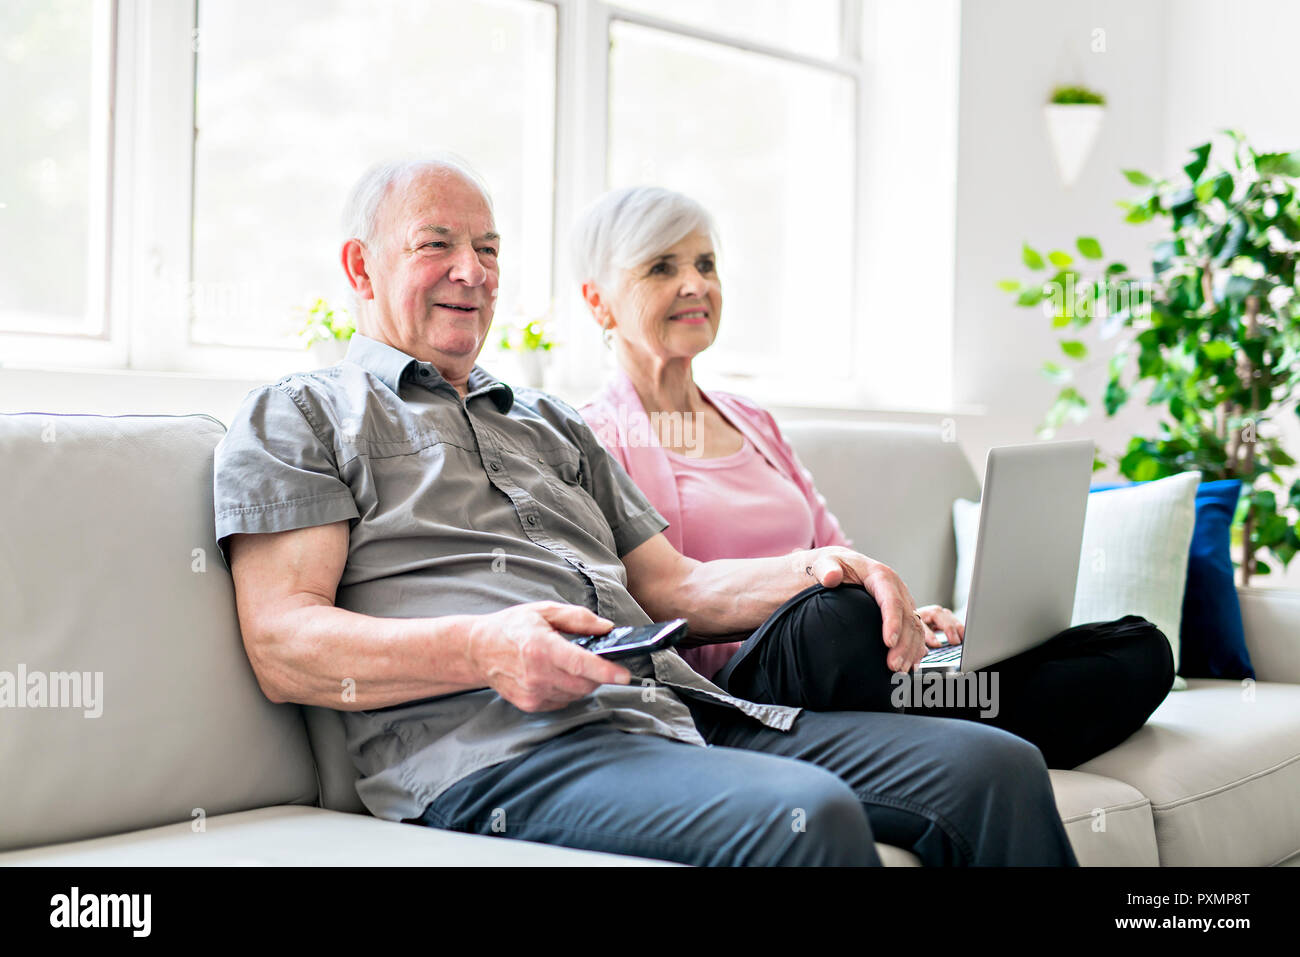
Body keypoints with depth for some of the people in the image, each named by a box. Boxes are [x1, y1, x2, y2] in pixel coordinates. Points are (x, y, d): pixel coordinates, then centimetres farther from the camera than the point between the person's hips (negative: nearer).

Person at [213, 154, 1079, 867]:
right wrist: (484, 648, -21)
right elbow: (283, 647, -3)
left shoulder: (553, 423, 31)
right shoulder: (298, 416, 10)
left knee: (996, 768, -10)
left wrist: (813, 570, 5)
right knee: (805, 816, -35)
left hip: (678, 709, 7)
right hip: (495, 746, -6)